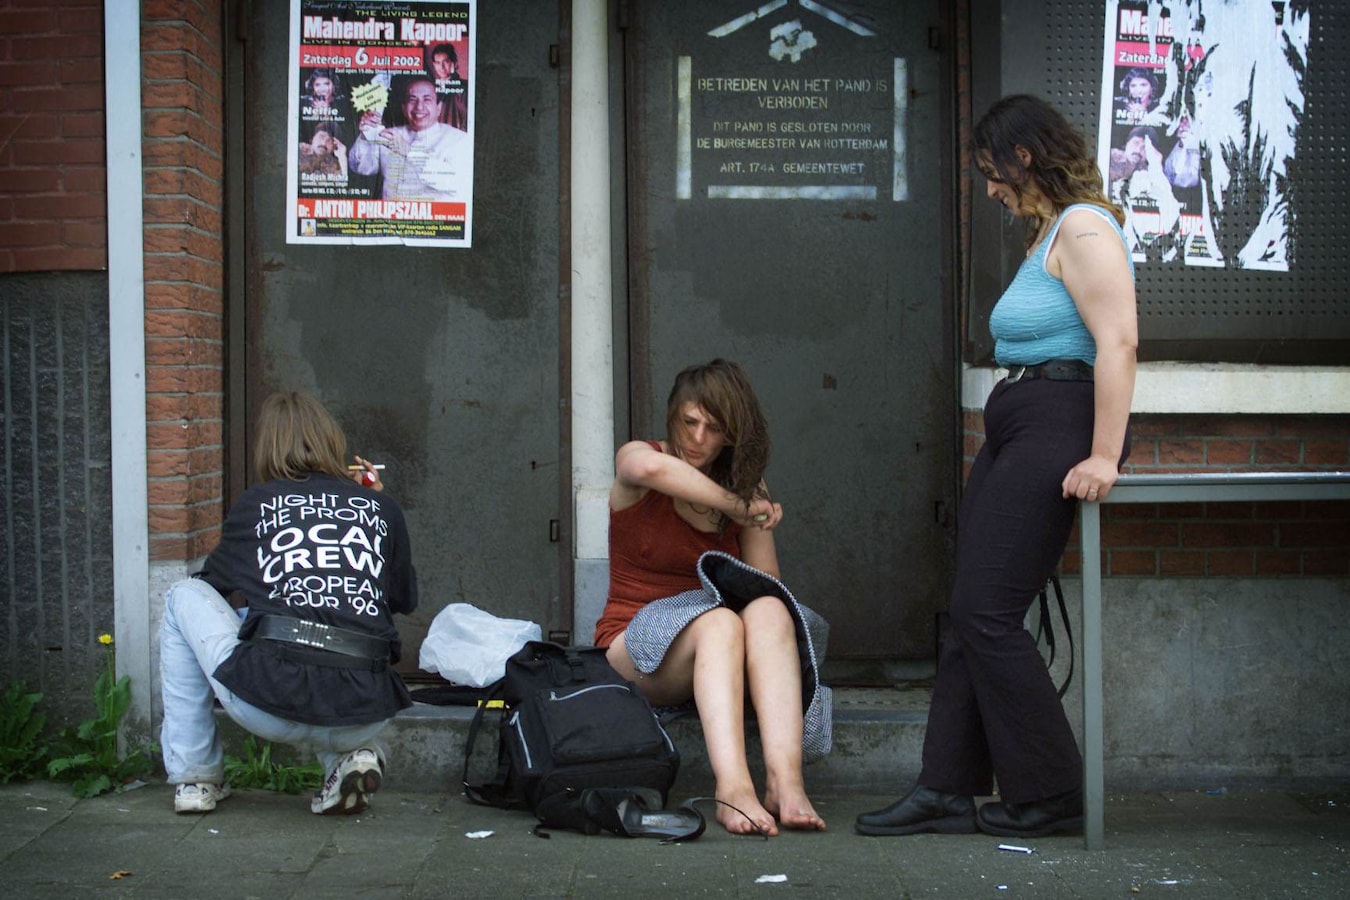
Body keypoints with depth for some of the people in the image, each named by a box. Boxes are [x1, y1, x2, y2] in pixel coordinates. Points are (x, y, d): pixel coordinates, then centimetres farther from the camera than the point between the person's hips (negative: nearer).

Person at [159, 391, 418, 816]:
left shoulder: (255, 504, 10)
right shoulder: (382, 508, 13)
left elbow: (212, 583, 26)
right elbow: (406, 599, 27)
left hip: (271, 706, -3)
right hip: (364, 716, 3)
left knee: (183, 597, 23)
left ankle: (195, 777, 22)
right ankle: (353, 755, 11)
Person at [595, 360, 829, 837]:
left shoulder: (744, 487, 13)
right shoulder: (634, 458, 0)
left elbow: (766, 585, 5)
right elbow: (653, 468, -29)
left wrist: (759, 523, -13)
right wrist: (738, 508, -23)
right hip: (635, 638, -3)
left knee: (770, 611, -30)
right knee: (719, 621, -35)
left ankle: (785, 780, -47)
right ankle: (733, 789, -51)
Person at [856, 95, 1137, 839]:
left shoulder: (1082, 228, -10)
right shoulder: (1048, 234, 21)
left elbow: (1118, 342, -20)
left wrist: (1103, 455, -25)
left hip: (1057, 428, -10)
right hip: (1014, 433, 10)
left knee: (987, 613, -10)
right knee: (970, 614, 6)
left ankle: (1049, 796, 1)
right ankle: (948, 789, 10)